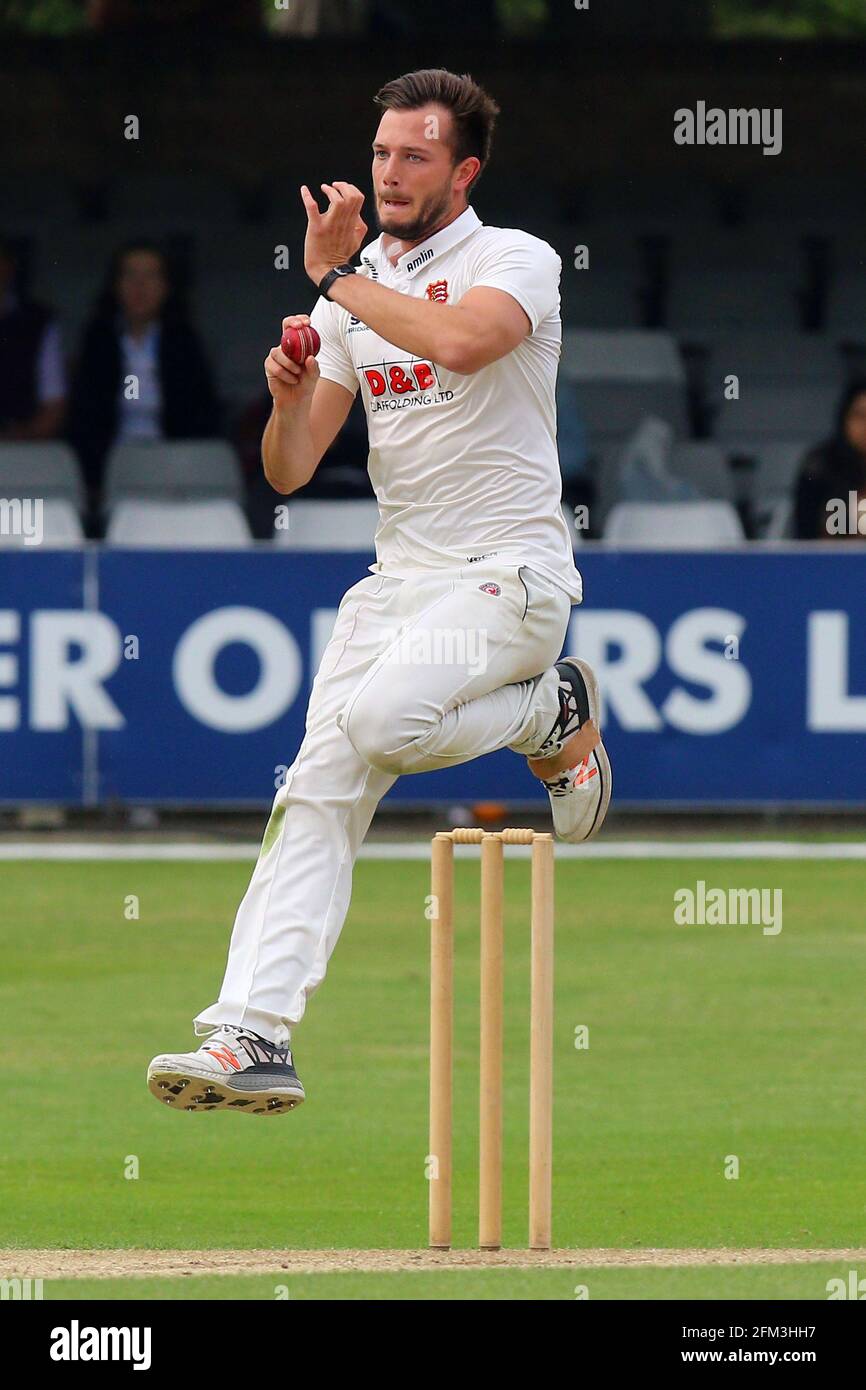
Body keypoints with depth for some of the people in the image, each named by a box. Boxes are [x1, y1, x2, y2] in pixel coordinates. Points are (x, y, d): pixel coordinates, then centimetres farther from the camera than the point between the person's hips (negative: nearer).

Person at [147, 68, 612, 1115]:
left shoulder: (514, 260, -5)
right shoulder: (351, 297, 14)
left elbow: (459, 340, -29)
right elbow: (288, 472, 12)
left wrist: (334, 275, -16)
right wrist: (291, 394, -10)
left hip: (511, 573, -6)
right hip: (396, 579, 6)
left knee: (380, 714, -30)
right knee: (319, 783, -10)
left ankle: (553, 714, 0)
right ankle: (254, 1037, -16)